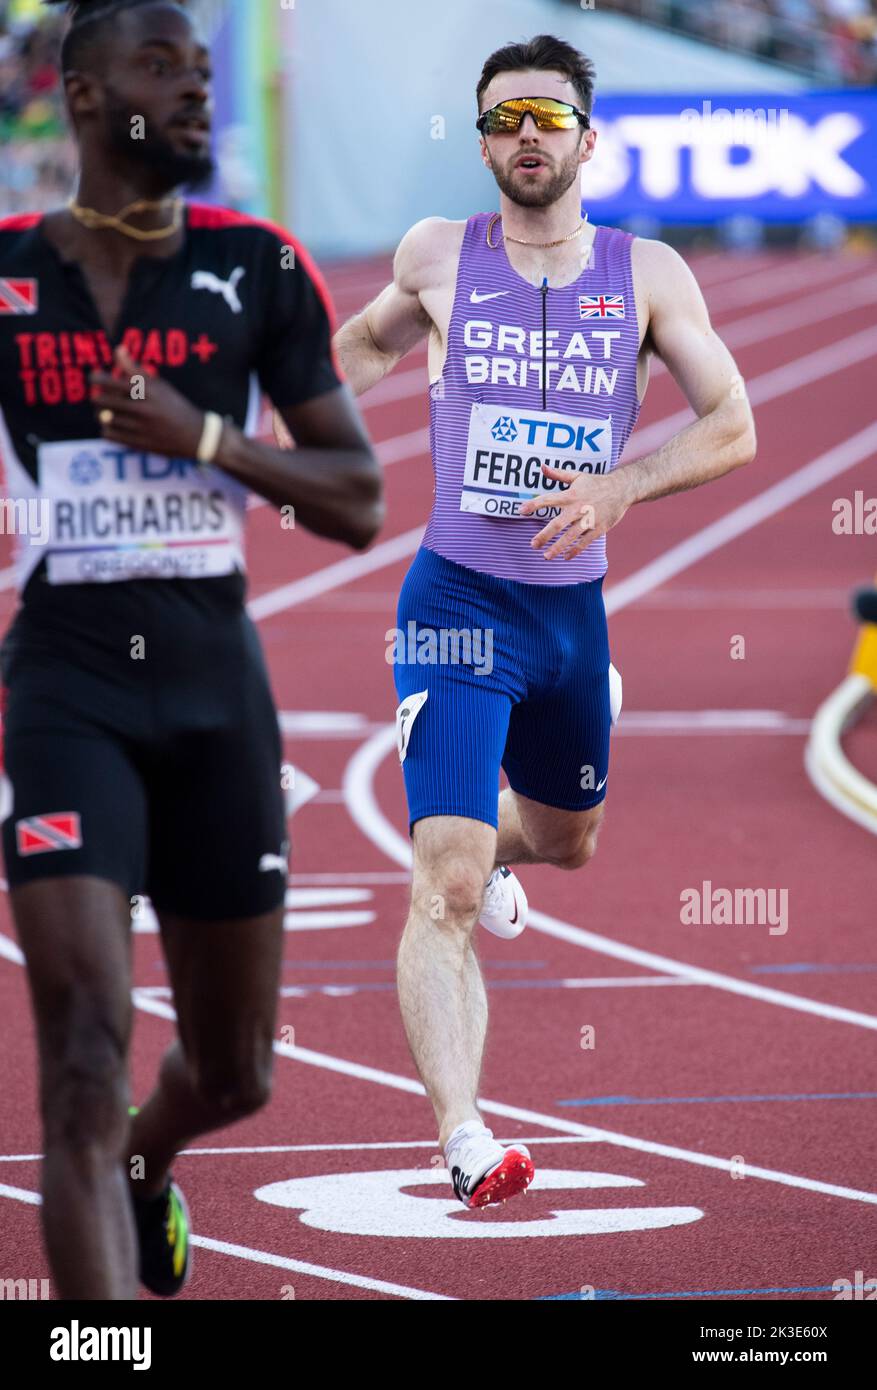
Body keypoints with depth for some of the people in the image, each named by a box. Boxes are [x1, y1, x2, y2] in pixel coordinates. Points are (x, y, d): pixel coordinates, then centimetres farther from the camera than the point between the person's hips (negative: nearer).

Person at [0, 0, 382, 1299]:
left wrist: (205, 438, -14)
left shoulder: (258, 271, 1)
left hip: (217, 689, 3)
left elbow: (358, 502, 0)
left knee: (233, 1073, 15)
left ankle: (145, 1166, 51)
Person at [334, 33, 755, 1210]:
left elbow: (733, 428, -3)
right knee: (446, 888, -19)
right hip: (459, 604, -4)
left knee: (565, 839, 28)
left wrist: (618, 489, -18)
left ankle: (489, 858, 66)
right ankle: (464, 1140, -27)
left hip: (575, 606, 4)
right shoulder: (439, 258, -1)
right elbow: (371, 342, 21)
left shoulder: (647, 275, 0)